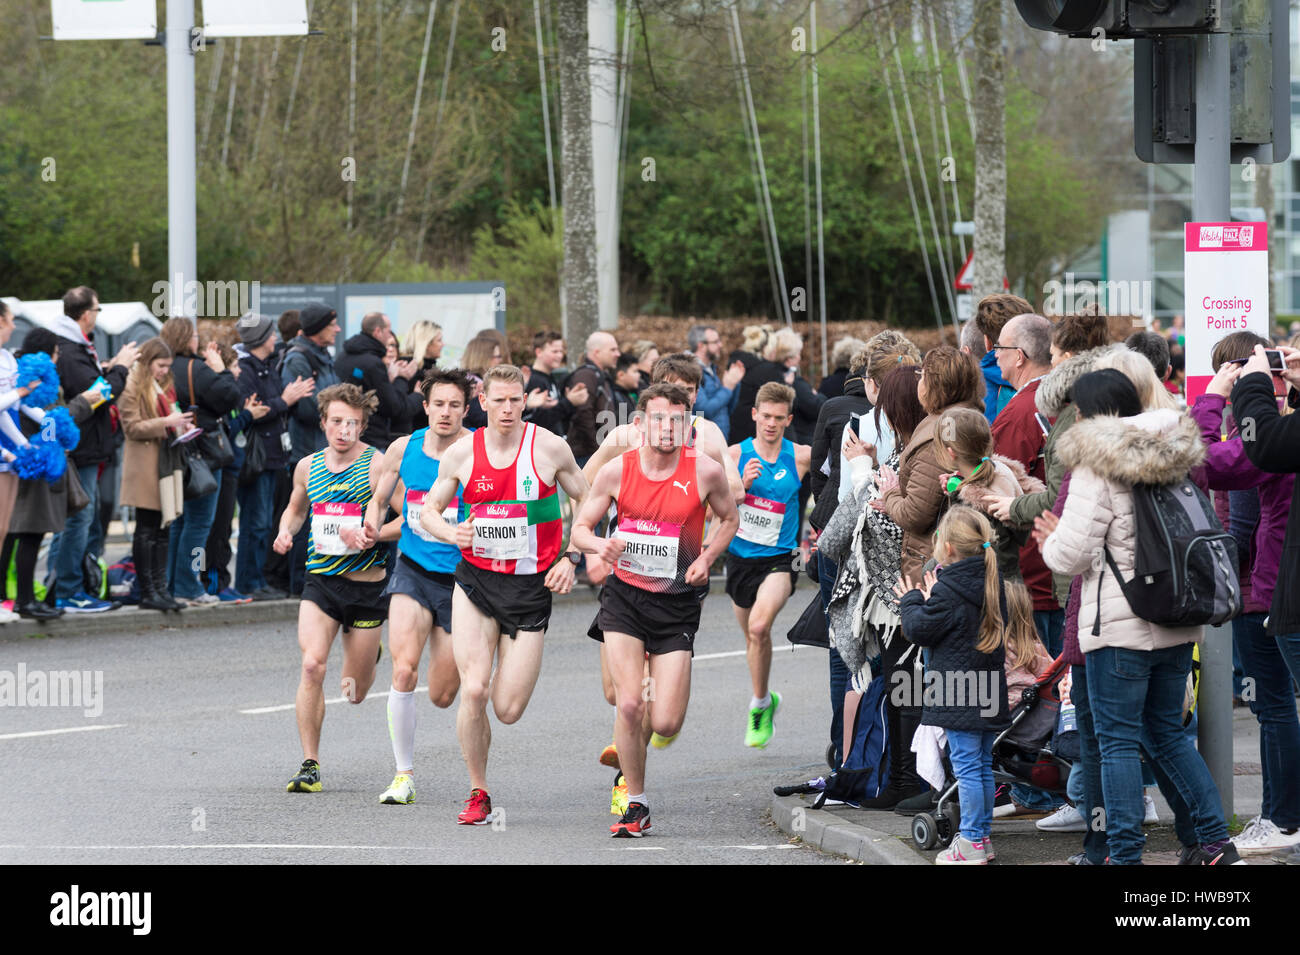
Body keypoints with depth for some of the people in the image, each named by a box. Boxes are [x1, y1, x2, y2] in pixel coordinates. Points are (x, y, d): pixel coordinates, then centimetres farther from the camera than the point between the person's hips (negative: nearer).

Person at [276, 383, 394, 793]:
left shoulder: (378, 465, -8)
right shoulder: (308, 466, 6)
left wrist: (374, 537, -25)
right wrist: (286, 532, 4)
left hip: (367, 585, -2)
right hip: (320, 579, 2)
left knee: (354, 694, 9)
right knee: (312, 665, -21)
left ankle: (367, 654, 48)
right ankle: (309, 766, -13)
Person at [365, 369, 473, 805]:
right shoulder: (403, 450, 0)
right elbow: (380, 498, 16)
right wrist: (371, 524, -5)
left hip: (460, 576, -2)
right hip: (413, 571, 2)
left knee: (442, 696, 3)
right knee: (404, 671, -19)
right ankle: (404, 774, -7)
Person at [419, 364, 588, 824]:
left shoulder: (549, 447, -5)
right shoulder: (461, 453, -2)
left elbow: (585, 501, 8)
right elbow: (429, 509, 10)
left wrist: (570, 558, -3)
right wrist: (451, 533, -12)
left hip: (531, 587, -1)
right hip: (475, 580, 1)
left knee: (508, 710, -5)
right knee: (472, 691, -14)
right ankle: (478, 794, 4)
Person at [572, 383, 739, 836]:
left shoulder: (705, 471, -8)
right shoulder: (617, 470, -6)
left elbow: (728, 520, 10)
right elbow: (580, 527, 4)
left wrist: (707, 557, -8)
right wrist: (600, 545, -19)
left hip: (676, 603, 0)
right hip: (624, 596, 0)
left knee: (666, 724, -7)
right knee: (628, 704, -14)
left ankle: (631, 741, 32)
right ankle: (636, 804, 5)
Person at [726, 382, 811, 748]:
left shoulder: (801, 457, -6)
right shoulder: (736, 455, -2)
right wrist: (742, 484, -21)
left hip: (780, 558, -3)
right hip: (740, 555, 3)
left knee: (759, 626, -24)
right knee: (752, 634, 17)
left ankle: (759, 704, -8)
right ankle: (765, 699, 41)